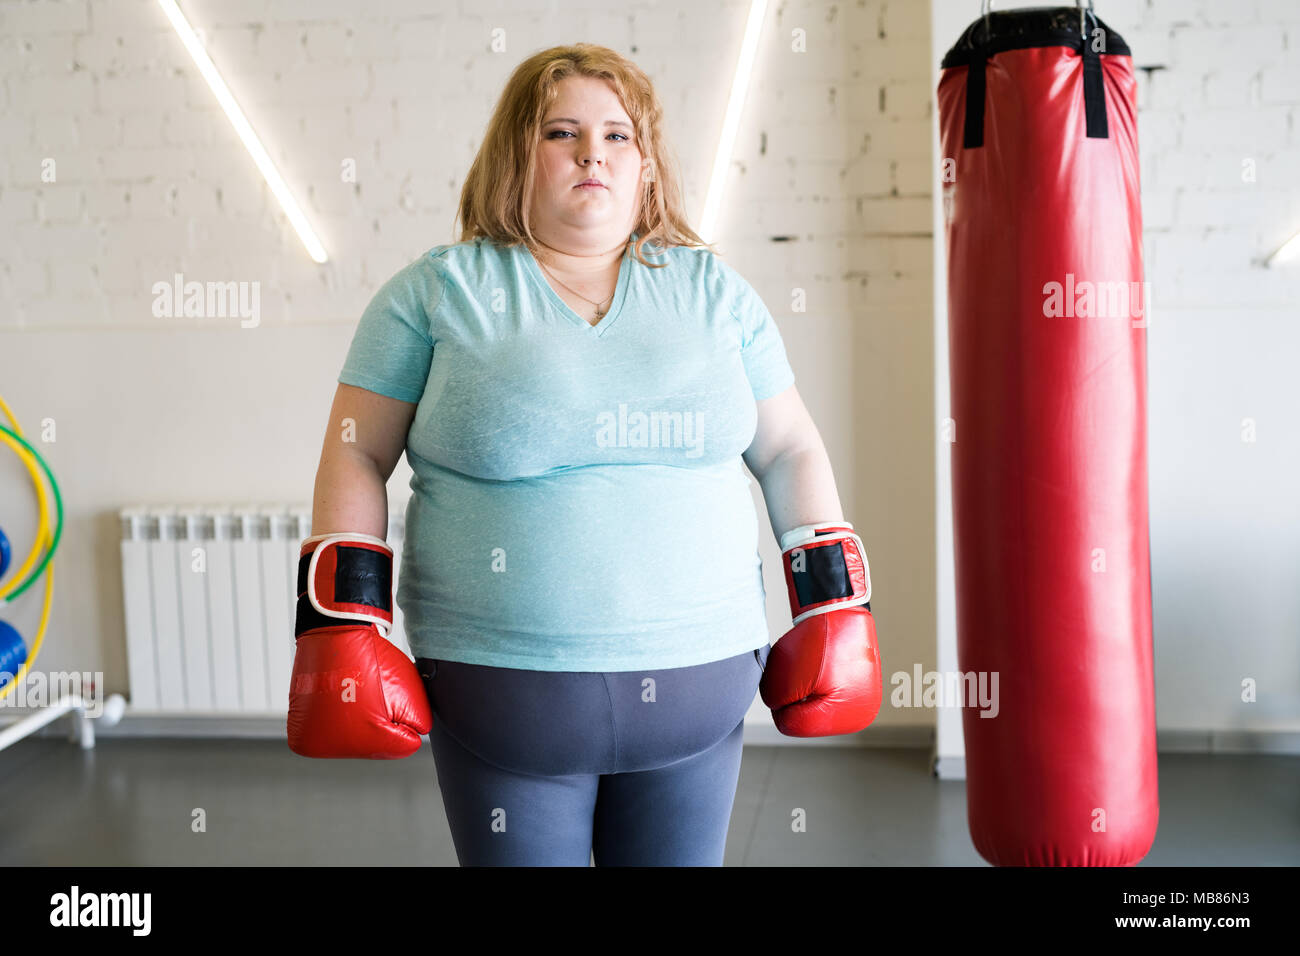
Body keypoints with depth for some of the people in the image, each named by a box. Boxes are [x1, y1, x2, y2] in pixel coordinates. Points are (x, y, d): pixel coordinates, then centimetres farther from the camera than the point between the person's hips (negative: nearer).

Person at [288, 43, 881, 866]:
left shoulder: (712, 291, 7)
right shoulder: (440, 291, 0)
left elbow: (791, 451, 11)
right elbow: (357, 459, 1)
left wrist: (835, 608, 6)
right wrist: (345, 625, -6)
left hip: (694, 685, 3)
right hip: (505, 696, -2)